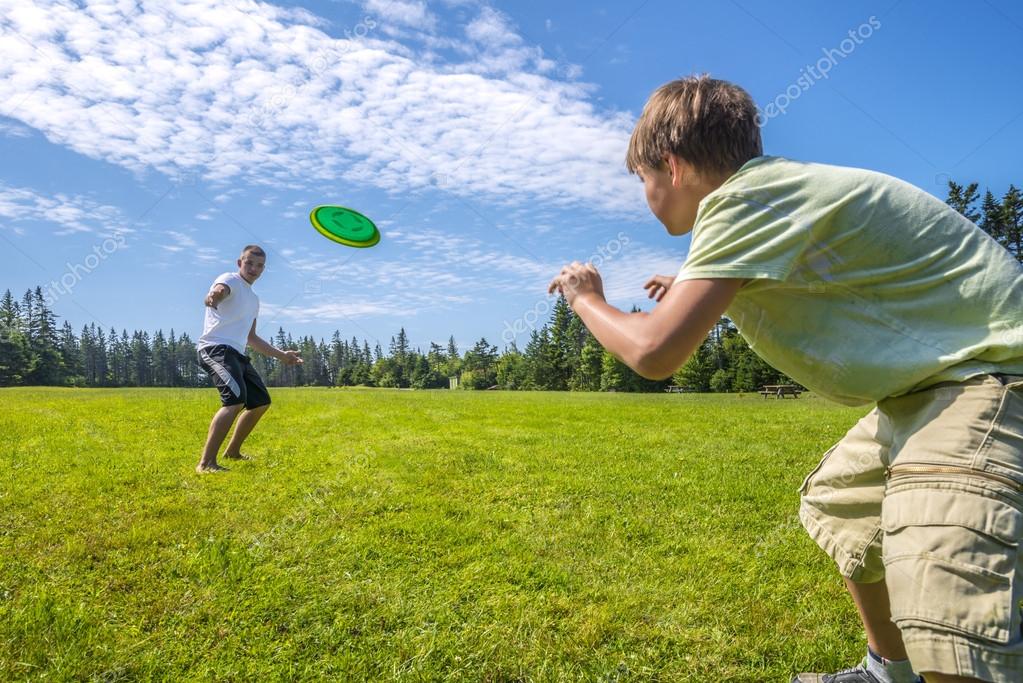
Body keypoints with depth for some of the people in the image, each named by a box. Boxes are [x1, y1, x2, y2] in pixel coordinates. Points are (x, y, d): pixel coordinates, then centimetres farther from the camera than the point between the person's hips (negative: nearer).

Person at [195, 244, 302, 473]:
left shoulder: (254, 299, 24)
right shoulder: (230, 280, -2)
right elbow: (219, 291, -30)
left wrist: (281, 355, 33)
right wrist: (213, 297, -55)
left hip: (237, 354, 10)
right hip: (217, 349, -10)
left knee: (261, 402, 18)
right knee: (236, 399, -29)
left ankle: (232, 452, 34)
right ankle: (206, 463, -28)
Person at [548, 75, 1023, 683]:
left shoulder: (742, 198, -19)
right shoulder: (778, 190, 11)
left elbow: (655, 353, -26)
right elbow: (808, 303, 29)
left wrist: (588, 299, -6)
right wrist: (698, 294, 24)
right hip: (935, 379, 10)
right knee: (836, 502, 22)